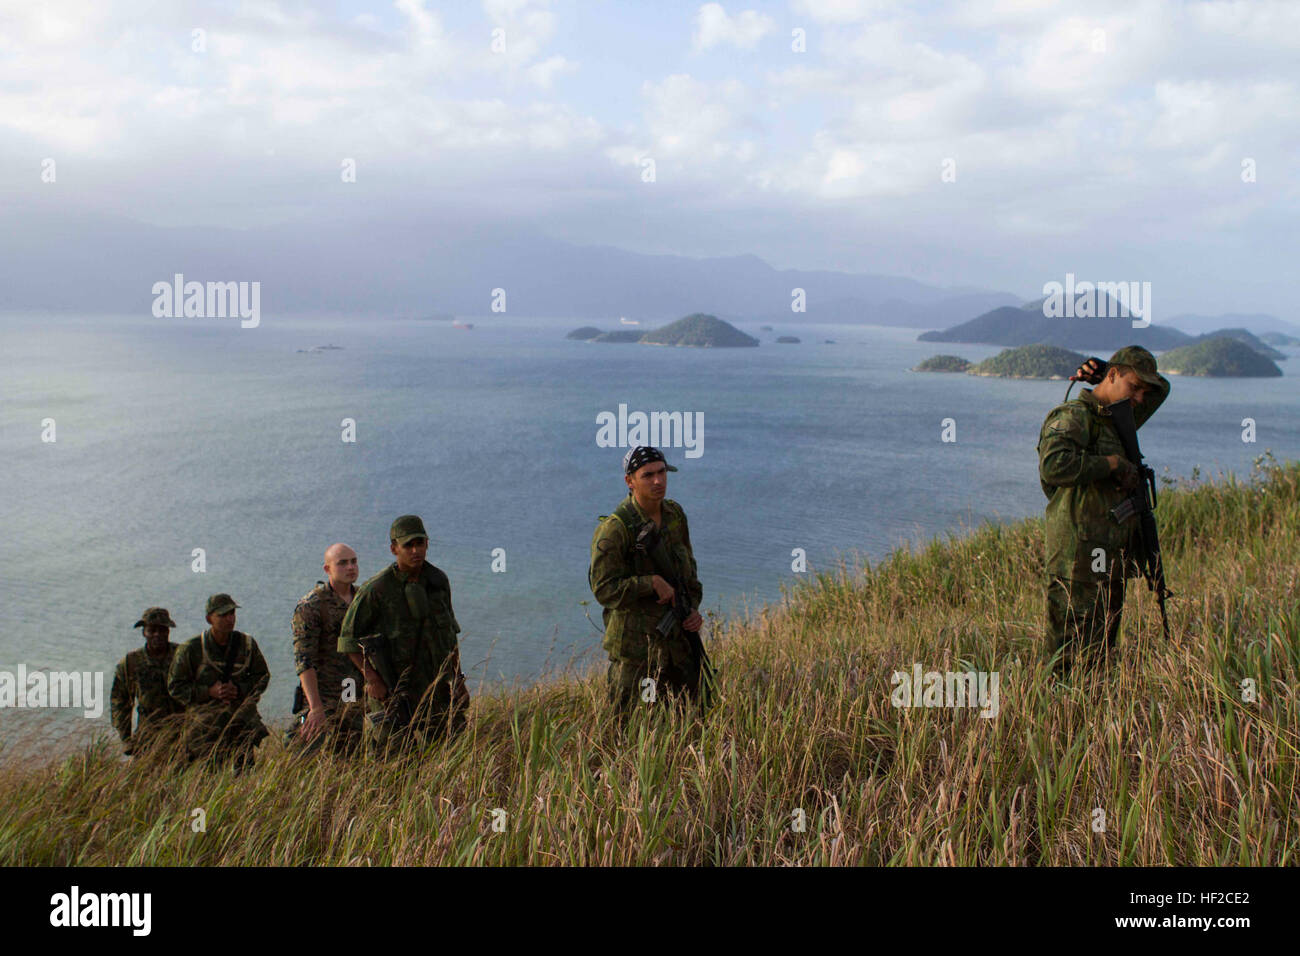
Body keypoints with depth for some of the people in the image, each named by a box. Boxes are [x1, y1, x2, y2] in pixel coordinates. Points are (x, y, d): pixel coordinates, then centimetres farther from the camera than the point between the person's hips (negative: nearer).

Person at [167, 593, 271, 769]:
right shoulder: (192, 649, -3)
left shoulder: (247, 644, 4)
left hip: (241, 714, 2)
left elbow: (262, 676, 13)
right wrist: (209, 691, -12)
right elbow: (175, 686, 1)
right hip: (204, 718, -1)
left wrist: (239, 689, -6)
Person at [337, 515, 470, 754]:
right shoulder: (376, 589, -12)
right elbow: (349, 637, -5)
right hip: (393, 692, -4)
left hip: (437, 688, 4)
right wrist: (371, 679, -13)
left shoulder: (438, 581, 3)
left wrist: (457, 678, 11)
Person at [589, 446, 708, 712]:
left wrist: (693, 606, 4)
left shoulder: (675, 514, 4)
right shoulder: (614, 529, -18)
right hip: (636, 638, -7)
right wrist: (652, 583, -22)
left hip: (678, 630, 7)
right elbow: (604, 589, -17)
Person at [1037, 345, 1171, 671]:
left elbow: (1162, 388, 32)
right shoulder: (1073, 417, -11)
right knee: (1075, 659, -7)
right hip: (1079, 563, -9)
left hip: (1112, 562, 9)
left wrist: (1103, 372, 14)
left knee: (1102, 653, 15)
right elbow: (1054, 466, -30)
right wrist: (1113, 463, -18)